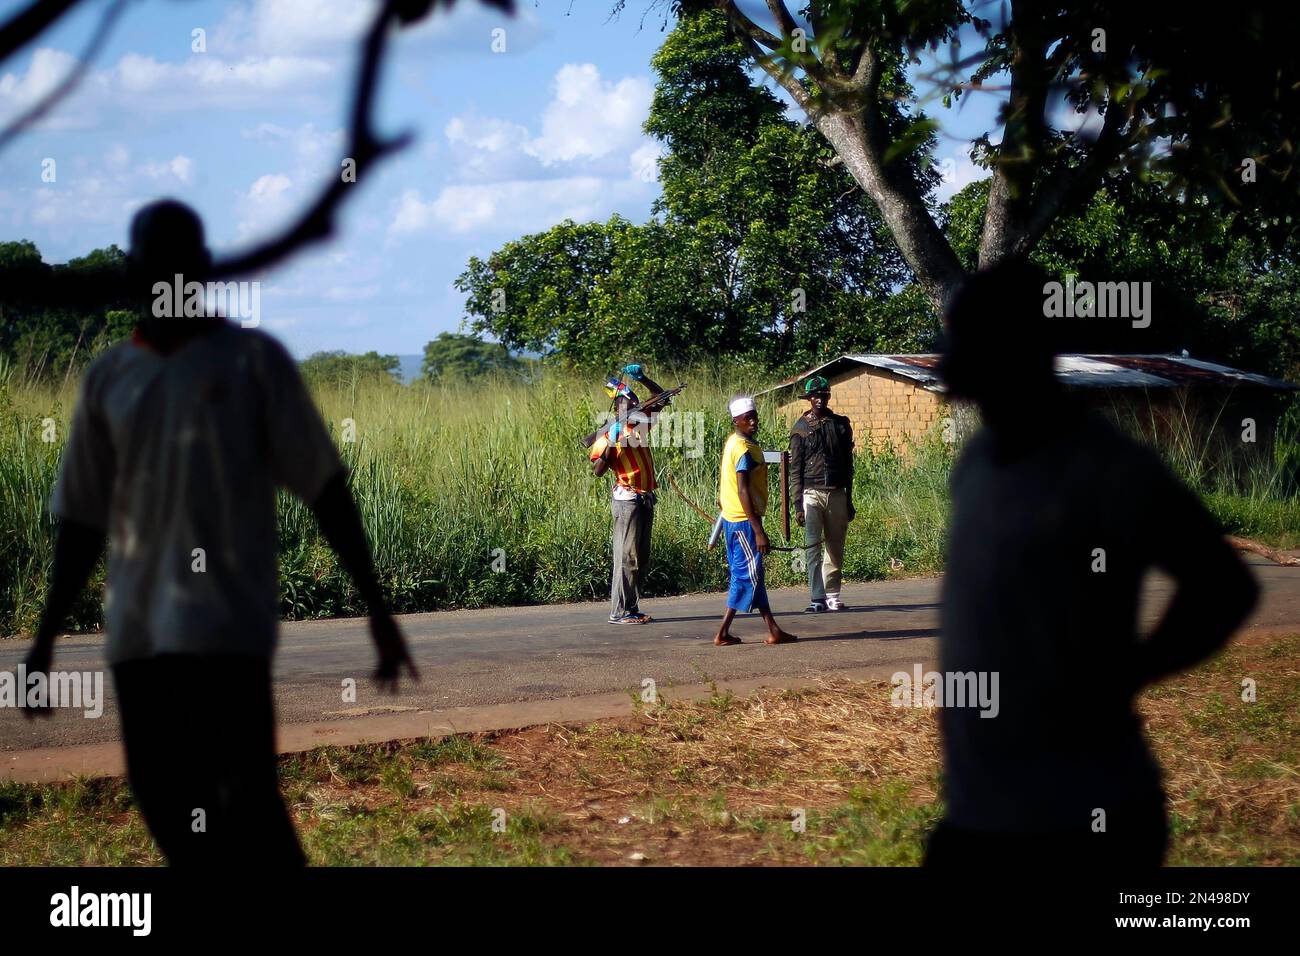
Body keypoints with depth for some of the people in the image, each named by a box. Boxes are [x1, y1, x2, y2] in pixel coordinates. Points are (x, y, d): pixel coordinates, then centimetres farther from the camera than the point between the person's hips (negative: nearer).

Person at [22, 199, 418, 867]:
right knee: (166, 810, 4)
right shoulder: (106, 378, 13)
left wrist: (376, 608, -3)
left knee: (242, 809, -13)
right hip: (136, 635, 4)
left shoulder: (253, 360, 3)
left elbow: (323, 484, 2)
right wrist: (46, 636, 14)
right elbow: (81, 517, 17)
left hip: (225, 628, -4)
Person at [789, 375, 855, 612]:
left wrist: (849, 501, 13)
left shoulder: (841, 424, 11)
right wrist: (797, 504, -7)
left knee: (835, 548, 6)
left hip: (837, 494, 3)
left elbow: (848, 465, 15)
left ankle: (832, 596, 13)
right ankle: (817, 599, -12)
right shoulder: (801, 428, 3)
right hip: (812, 493, -3)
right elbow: (795, 469, 0)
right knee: (813, 547, -9)